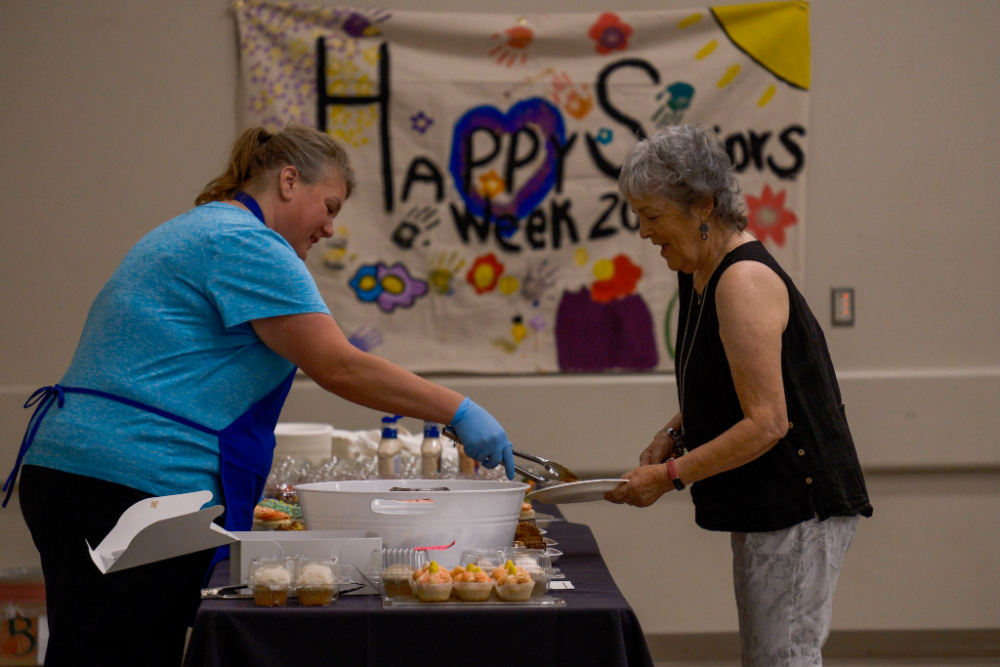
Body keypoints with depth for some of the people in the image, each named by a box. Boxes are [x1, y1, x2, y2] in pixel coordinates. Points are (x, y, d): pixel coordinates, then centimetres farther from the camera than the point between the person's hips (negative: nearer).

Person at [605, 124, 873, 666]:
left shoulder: (744, 282, -20)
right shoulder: (699, 271, 11)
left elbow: (766, 423, -23)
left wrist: (670, 475, -19)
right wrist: (674, 434, 7)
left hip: (798, 506, -11)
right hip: (765, 505, 11)